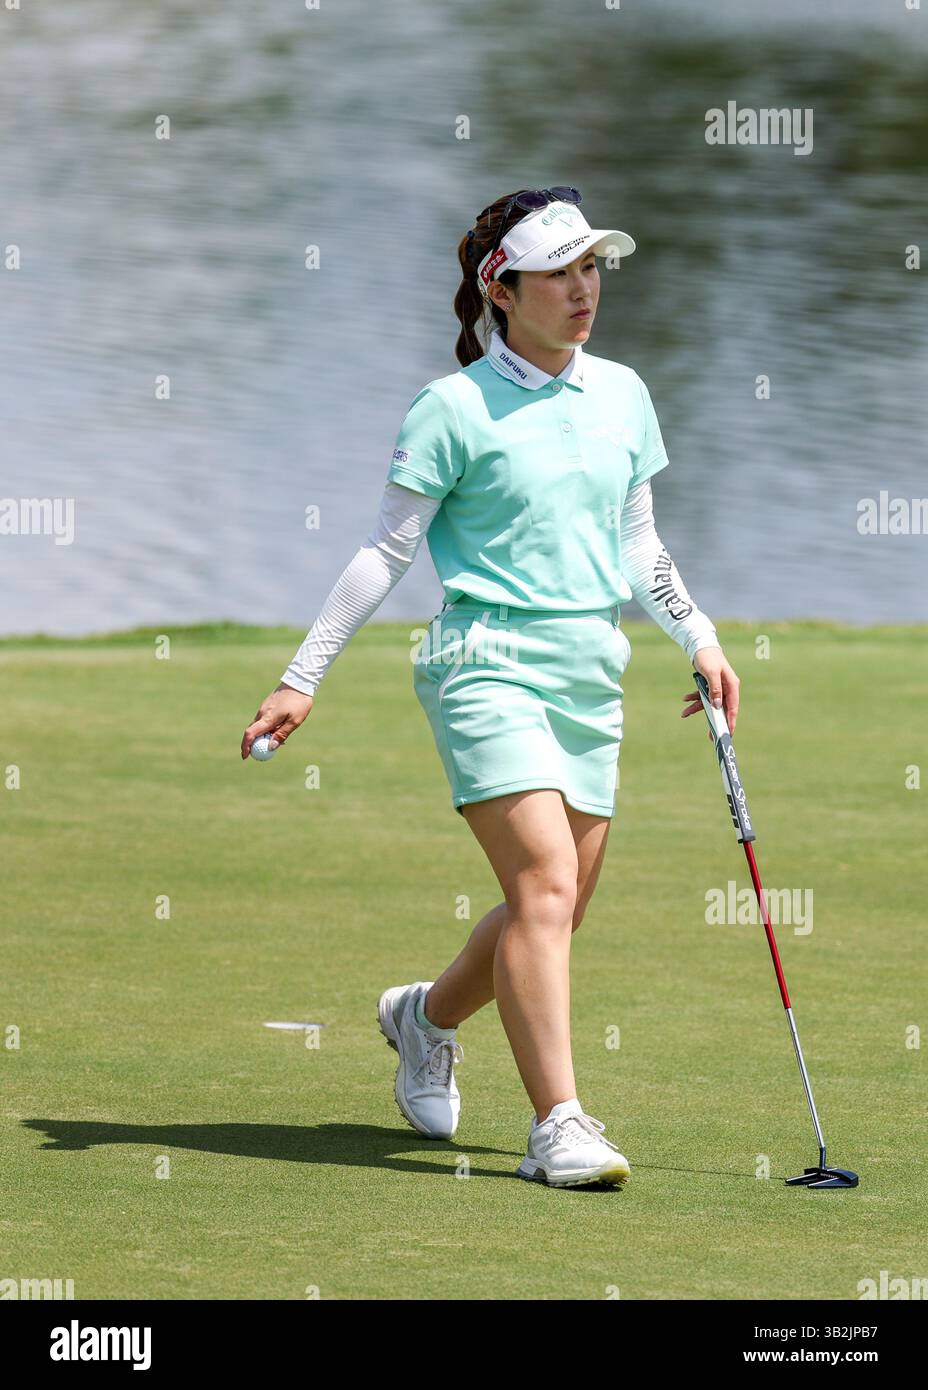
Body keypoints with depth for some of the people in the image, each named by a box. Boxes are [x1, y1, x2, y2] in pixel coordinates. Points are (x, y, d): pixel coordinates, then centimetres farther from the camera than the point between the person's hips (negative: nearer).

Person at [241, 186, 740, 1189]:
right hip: (488, 662, -6)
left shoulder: (621, 394, 12)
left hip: (591, 673, 6)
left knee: (556, 906, 7)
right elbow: (384, 552, -3)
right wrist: (302, 677, -6)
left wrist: (699, 639, 18)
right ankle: (558, 1126, -20)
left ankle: (427, 1014, 36)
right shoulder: (455, 409, -6)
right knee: (544, 882, -19)